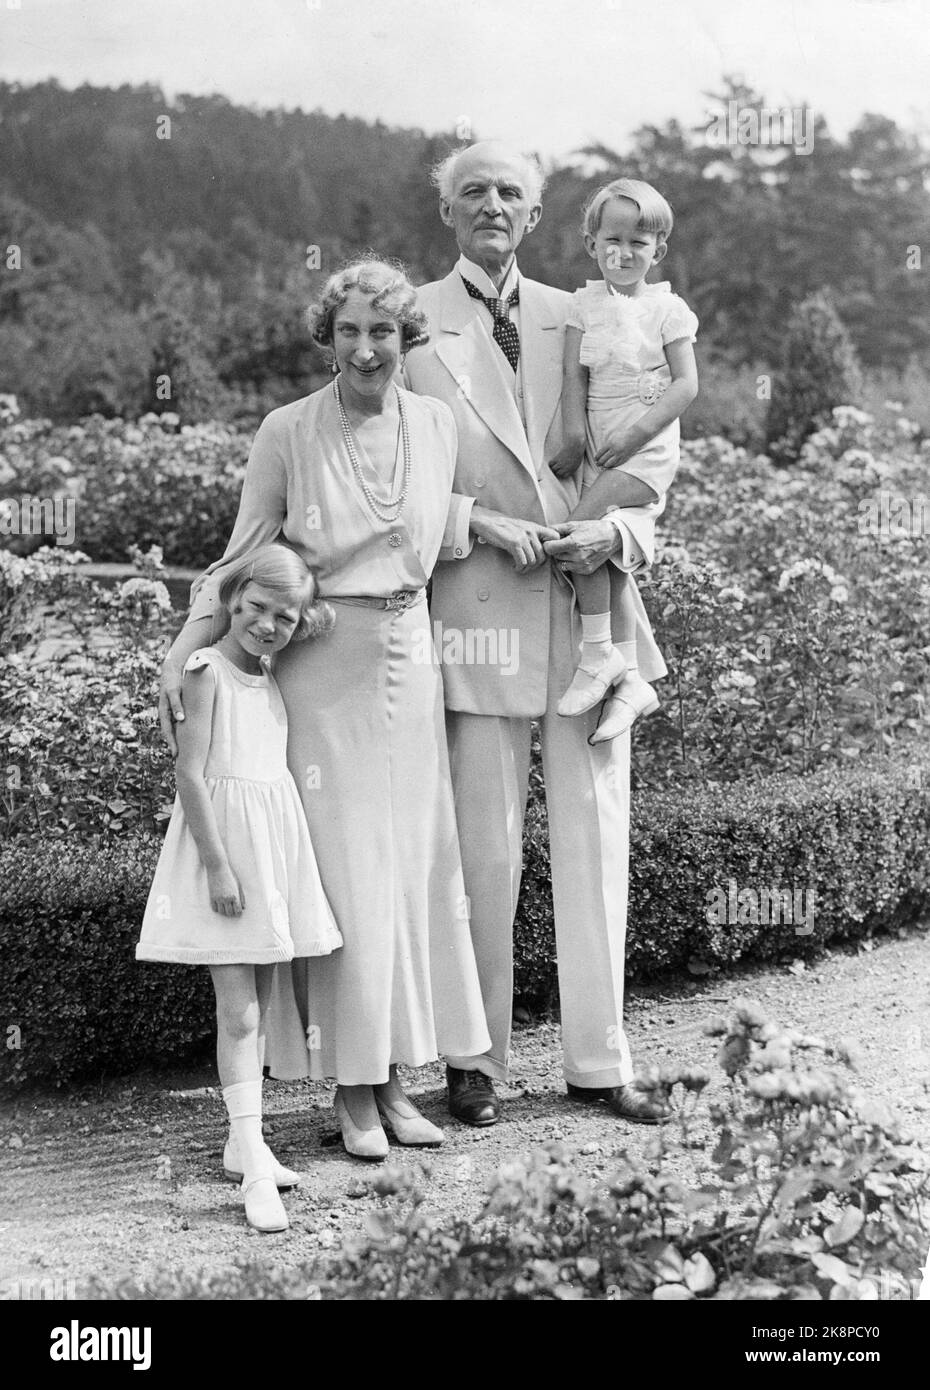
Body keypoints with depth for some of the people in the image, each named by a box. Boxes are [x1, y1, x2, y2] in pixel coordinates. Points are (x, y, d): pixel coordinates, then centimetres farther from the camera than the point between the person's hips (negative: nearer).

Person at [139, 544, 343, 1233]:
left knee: (258, 1006, 13)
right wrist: (218, 865, -19)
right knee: (238, 1011, -9)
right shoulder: (207, 669, -10)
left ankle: (246, 1138, 23)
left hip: (276, 841, 8)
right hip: (225, 840, -8)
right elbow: (191, 774, -16)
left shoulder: (272, 678, 12)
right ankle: (256, 1169, -10)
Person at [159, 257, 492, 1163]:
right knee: (341, 871, -2)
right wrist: (183, 656, -7)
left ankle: (394, 1078, 17)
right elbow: (243, 560, -2)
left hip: (411, 657, 4)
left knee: (414, 865, 6)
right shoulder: (288, 434, -7)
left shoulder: (437, 424, 4)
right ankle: (351, 1088, 9)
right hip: (321, 667, -4)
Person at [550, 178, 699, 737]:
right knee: (609, 556, 3)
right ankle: (631, 678, 10)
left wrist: (634, 433, -16)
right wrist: (576, 436, -8)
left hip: (646, 448, -5)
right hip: (600, 449, 5)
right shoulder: (586, 303, 10)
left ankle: (597, 656, -10)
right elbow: (575, 376, 5)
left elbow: (686, 385, -6)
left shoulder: (667, 308, -1)